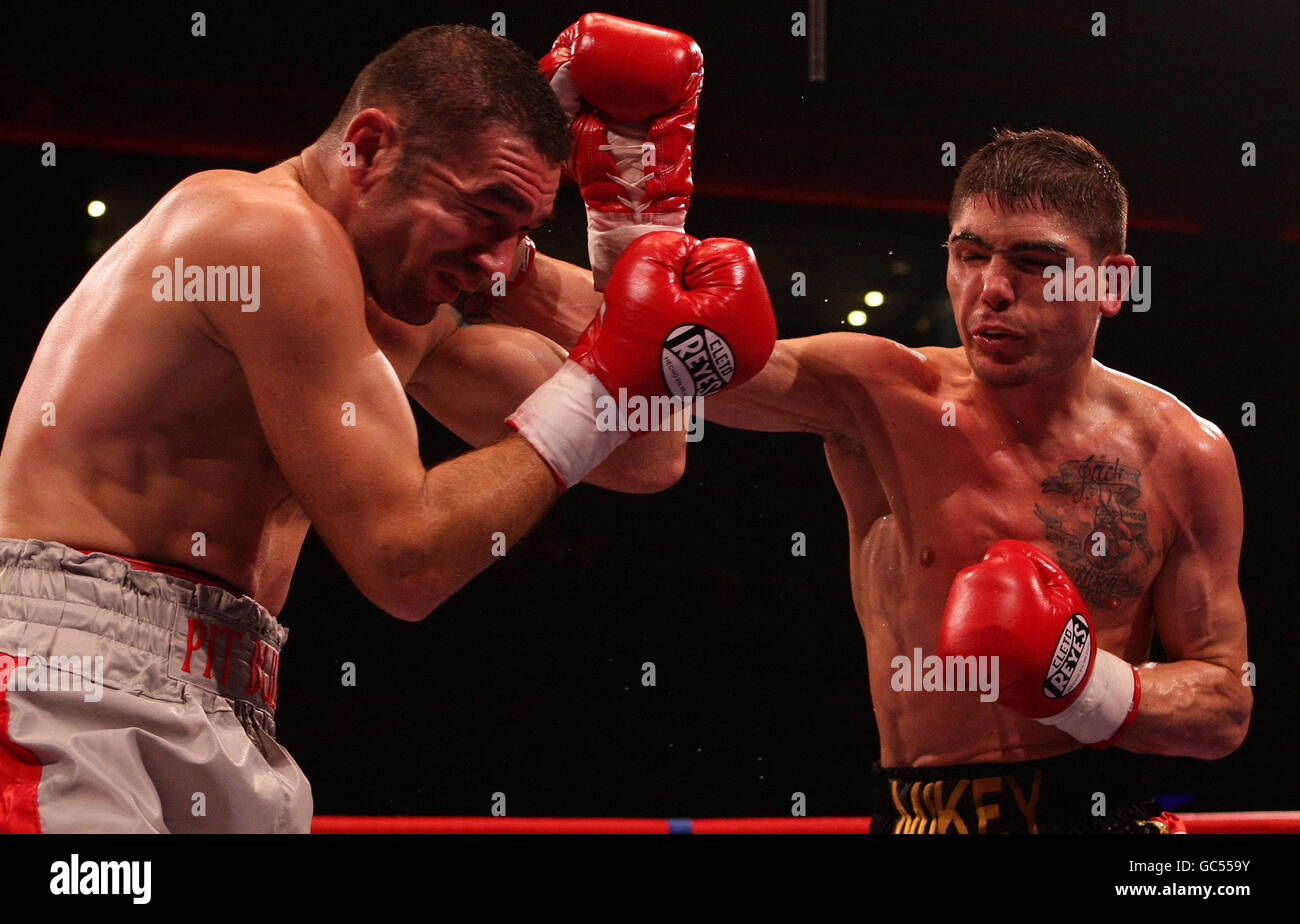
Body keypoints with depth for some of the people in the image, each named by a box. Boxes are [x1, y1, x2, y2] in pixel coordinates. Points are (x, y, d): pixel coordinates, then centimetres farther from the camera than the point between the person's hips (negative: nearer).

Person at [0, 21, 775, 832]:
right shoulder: (275, 230, -12)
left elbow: (644, 459, 19)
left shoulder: (396, 296, 17)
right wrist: (605, 375, -12)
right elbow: (404, 561, -16)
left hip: (213, 721, 10)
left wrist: (632, 211, 13)